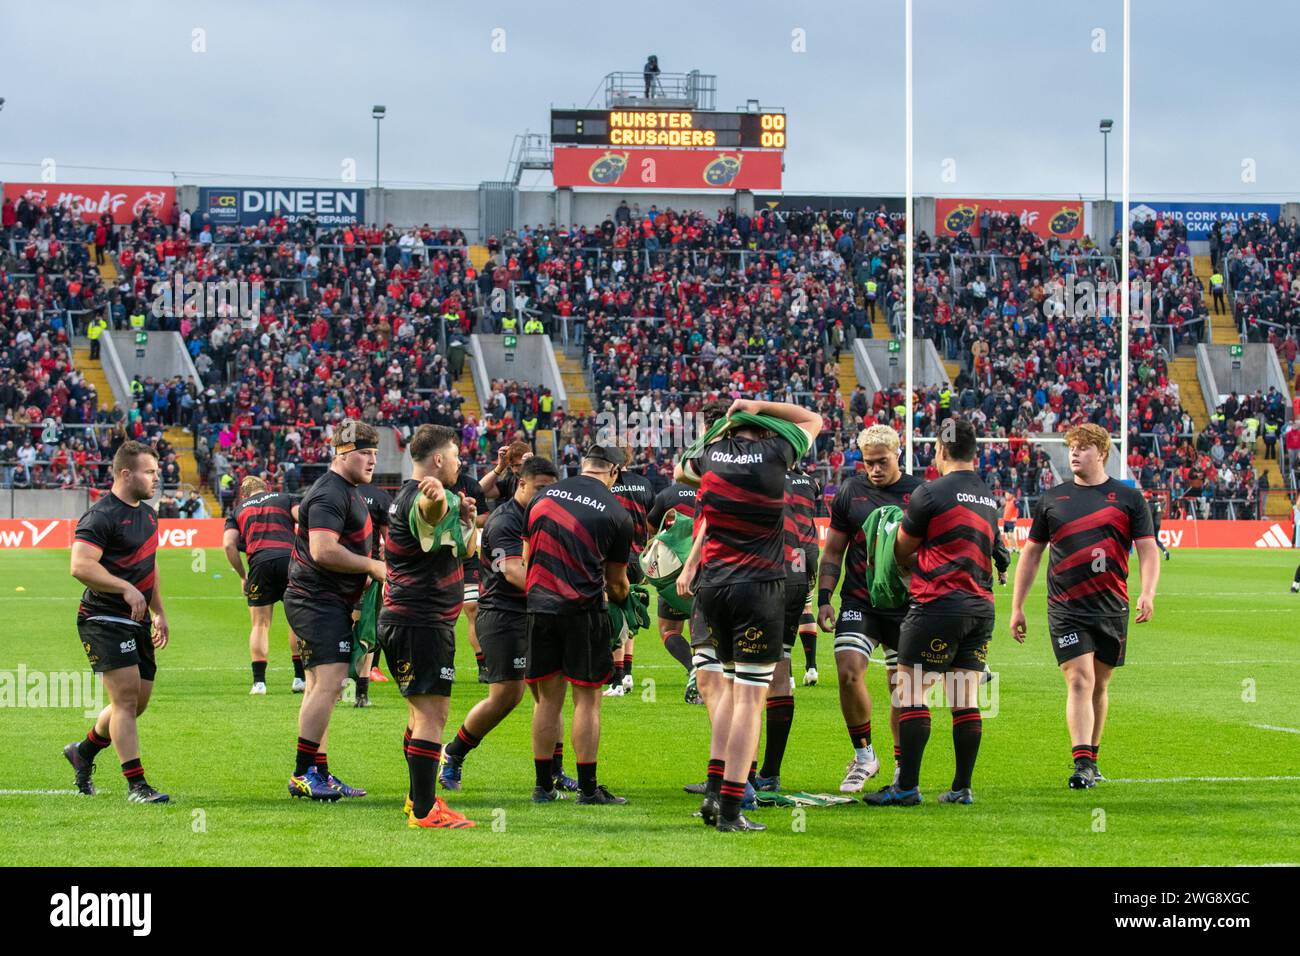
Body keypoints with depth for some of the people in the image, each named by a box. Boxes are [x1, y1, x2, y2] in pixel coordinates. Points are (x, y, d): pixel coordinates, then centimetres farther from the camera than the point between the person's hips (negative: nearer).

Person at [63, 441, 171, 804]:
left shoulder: (147, 514, 16)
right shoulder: (102, 516, -14)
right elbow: (80, 566, -25)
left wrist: (159, 613, 25)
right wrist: (127, 588, -29)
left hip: (136, 621, 9)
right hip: (105, 620, -9)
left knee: (137, 702, 11)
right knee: (127, 697, -14)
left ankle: (84, 752, 34)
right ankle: (136, 785, -13)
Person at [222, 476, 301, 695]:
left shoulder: (238, 510, 22)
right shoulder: (284, 499, 21)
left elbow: (228, 544, 7)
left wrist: (242, 576, 13)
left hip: (260, 562, 0)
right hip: (289, 557, 0)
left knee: (260, 625, 9)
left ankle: (259, 681, 1)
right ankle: (300, 678, 12)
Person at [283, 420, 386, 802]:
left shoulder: (348, 492, 18)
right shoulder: (330, 495, -17)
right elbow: (323, 550, -27)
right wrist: (372, 566, -18)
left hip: (329, 603, 11)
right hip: (318, 602, -11)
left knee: (320, 686, 12)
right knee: (329, 682, -16)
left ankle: (318, 774, 15)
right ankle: (303, 774, -15)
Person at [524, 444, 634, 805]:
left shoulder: (543, 498, 9)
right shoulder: (616, 514, -1)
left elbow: (527, 557, 15)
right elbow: (617, 582, 10)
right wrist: (620, 597, 33)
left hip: (540, 606, 4)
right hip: (583, 610, -4)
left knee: (548, 699, 11)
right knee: (587, 699, 2)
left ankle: (544, 785, 13)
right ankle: (587, 787, 3)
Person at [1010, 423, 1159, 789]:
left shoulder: (1128, 498, 4)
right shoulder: (1052, 499, 7)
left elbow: (1148, 550, 1)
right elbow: (1031, 552, 14)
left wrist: (1148, 593, -16)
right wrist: (1016, 607, 11)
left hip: (1111, 608, 1)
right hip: (1066, 609, -1)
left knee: (1100, 685, 10)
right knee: (1079, 681, -14)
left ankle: (1091, 760, 24)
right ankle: (1082, 763, -20)